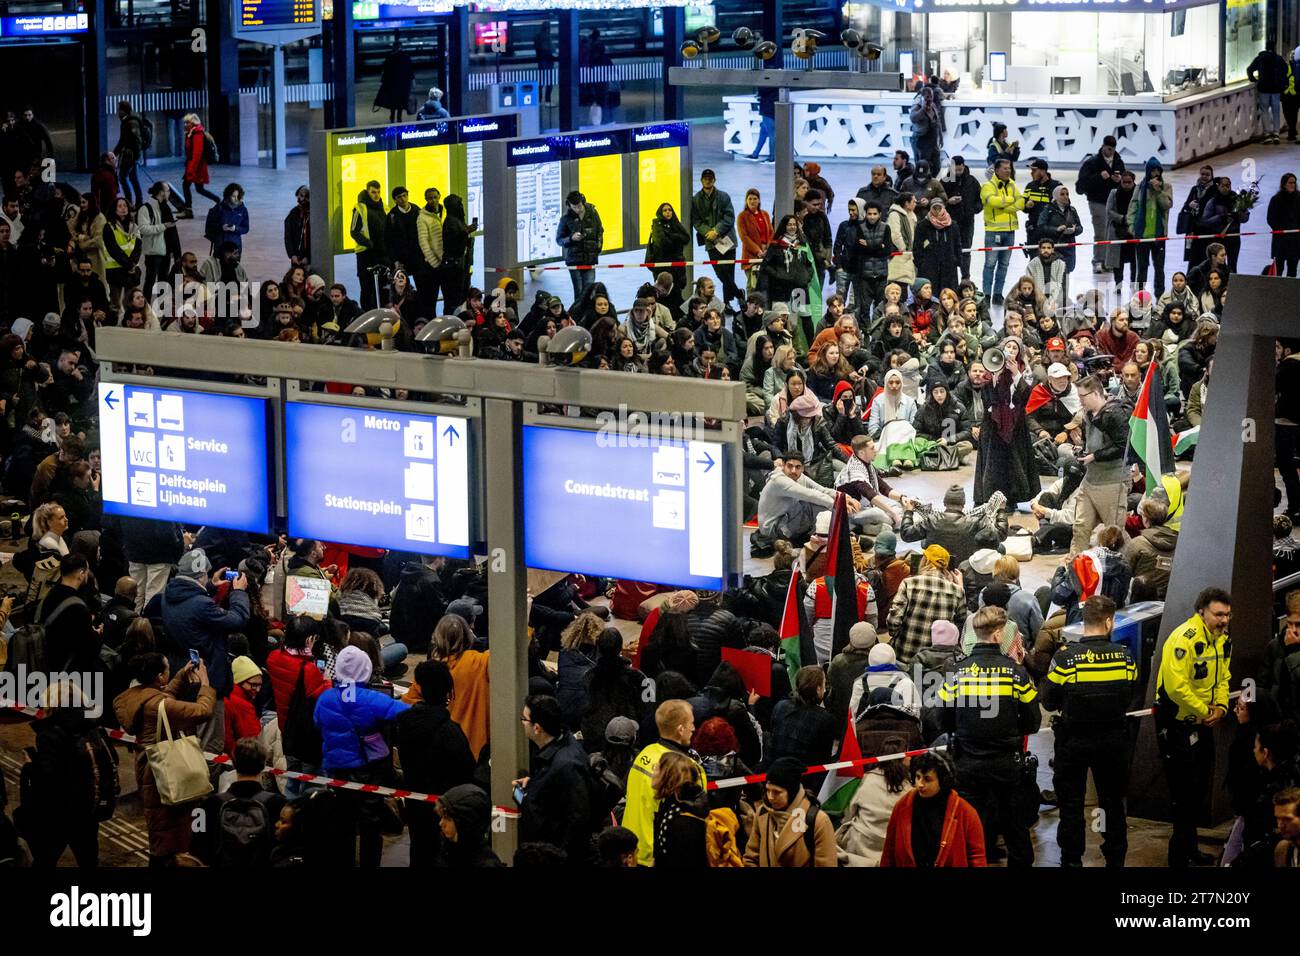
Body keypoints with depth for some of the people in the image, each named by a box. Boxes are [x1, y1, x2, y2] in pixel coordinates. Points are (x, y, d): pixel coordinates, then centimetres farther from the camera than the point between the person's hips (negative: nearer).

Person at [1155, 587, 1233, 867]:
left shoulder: (1222, 640, 4)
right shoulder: (1184, 639, -26)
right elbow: (1177, 686, -30)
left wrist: (1221, 706, -6)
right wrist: (1204, 711, -19)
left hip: (1203, 722, 9)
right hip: (1176, 723, -9)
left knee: (1200, 787, 17)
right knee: (1184, 789, -5)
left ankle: (1189, 847, 32)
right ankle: (1181, 854, 4)